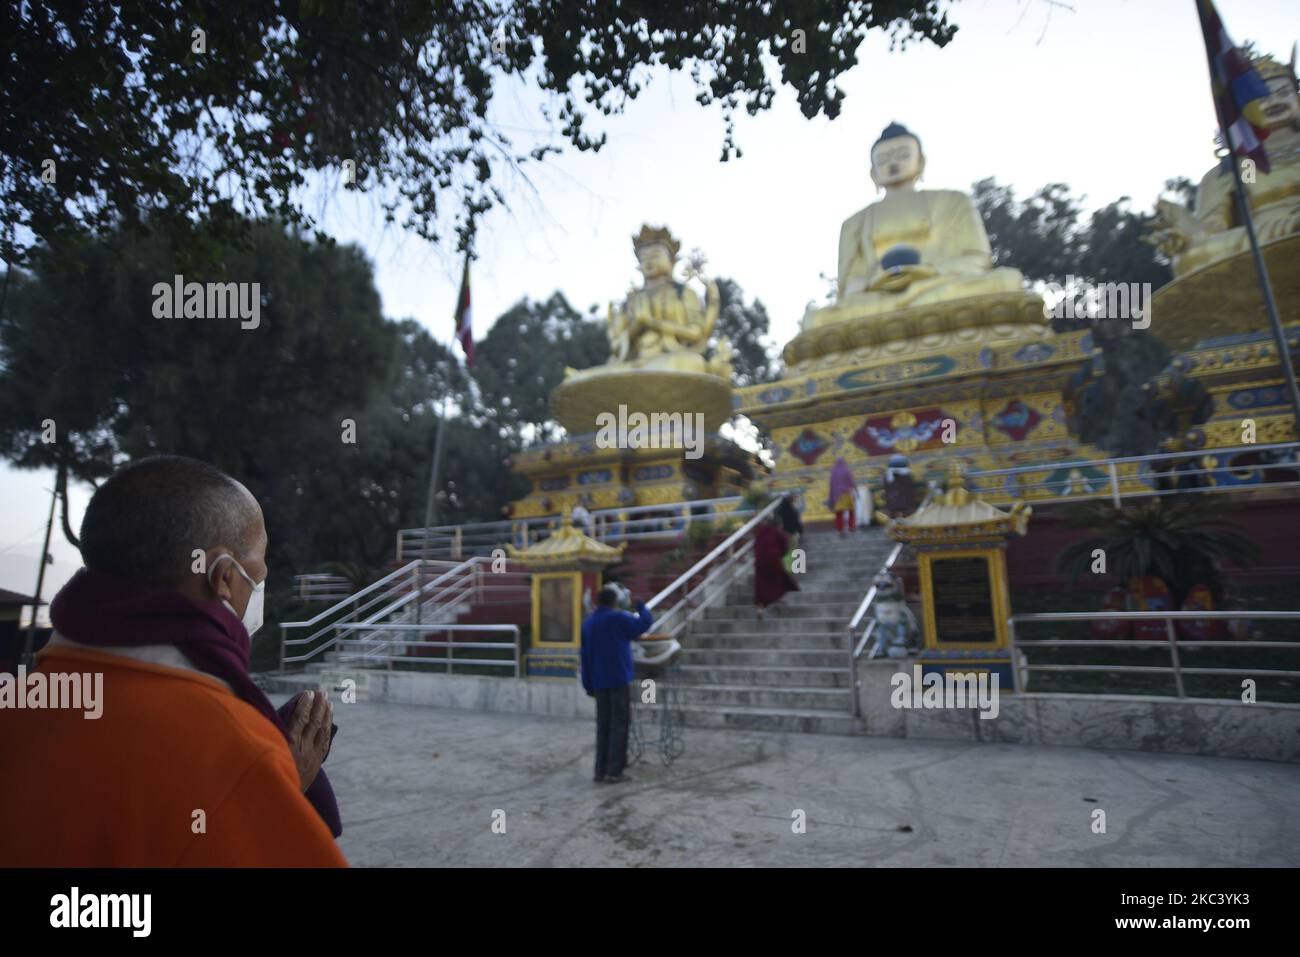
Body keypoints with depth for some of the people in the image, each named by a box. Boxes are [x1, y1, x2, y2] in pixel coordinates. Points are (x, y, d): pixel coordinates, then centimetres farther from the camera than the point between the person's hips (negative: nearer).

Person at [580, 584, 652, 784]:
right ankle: (613, 772, -2)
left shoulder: (588, 622, 9)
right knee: (619, 725, 0)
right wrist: (640, 605, 11)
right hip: (619, 680, -6)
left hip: (599, 682, 6)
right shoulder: (619, 618, -10)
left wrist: (588, 684, 15)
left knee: (602, 726, 12)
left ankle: (600, 771, 12)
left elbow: (585, 656, 11)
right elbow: (645, 623, -4)